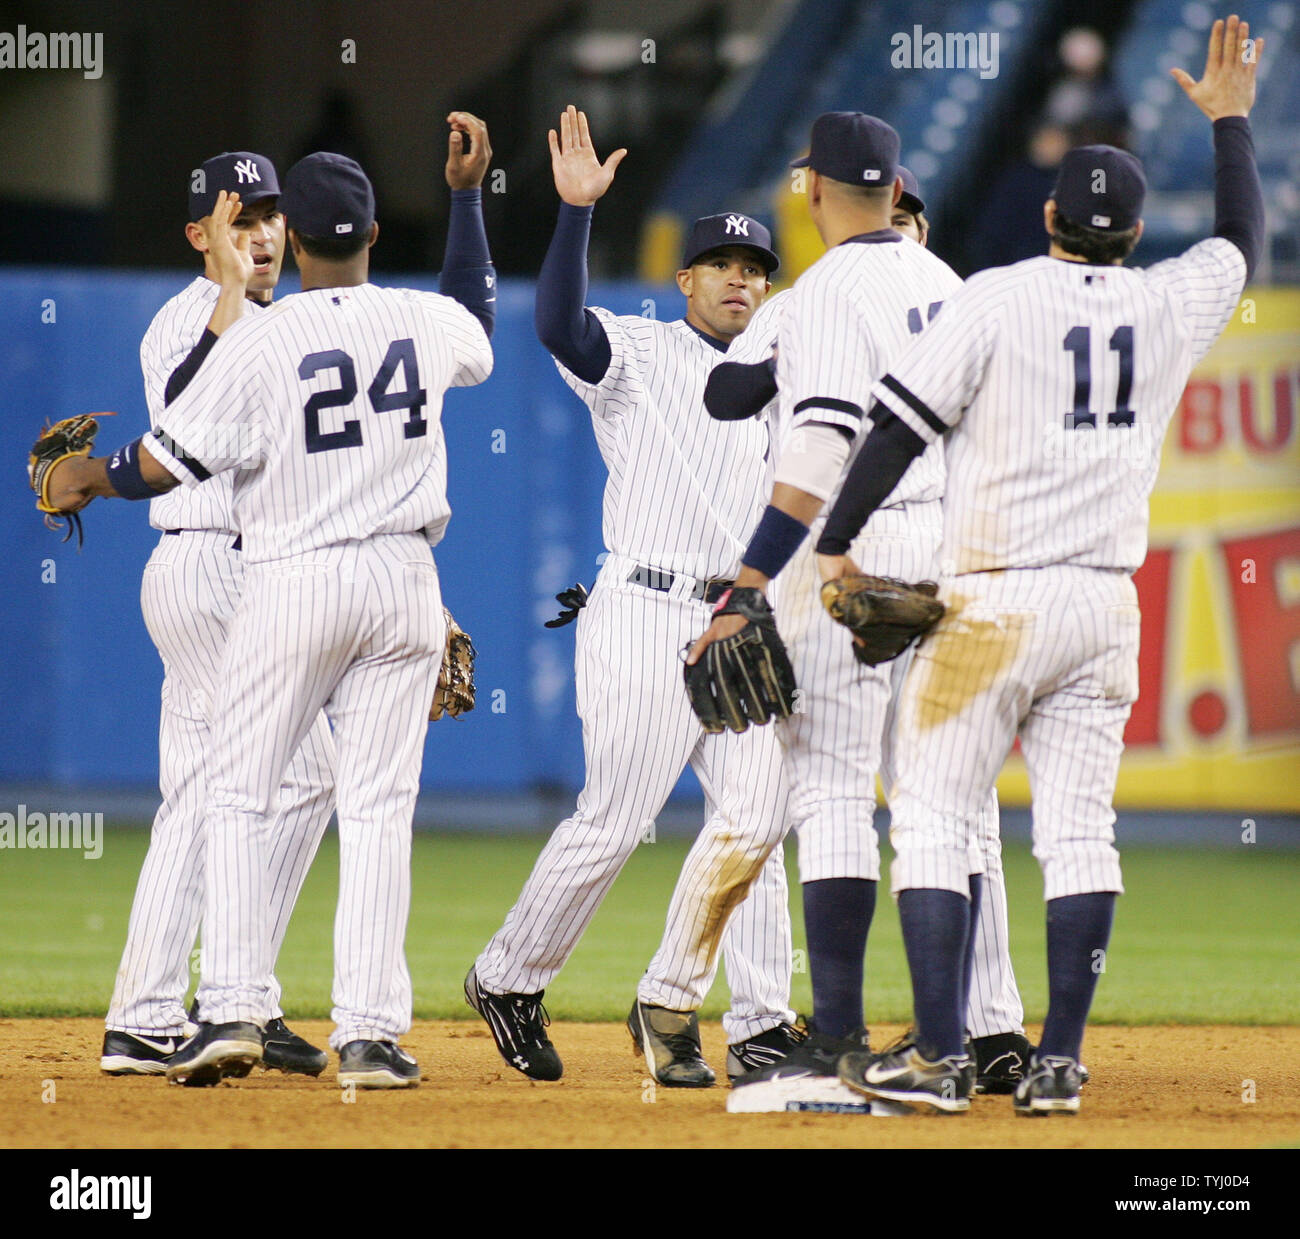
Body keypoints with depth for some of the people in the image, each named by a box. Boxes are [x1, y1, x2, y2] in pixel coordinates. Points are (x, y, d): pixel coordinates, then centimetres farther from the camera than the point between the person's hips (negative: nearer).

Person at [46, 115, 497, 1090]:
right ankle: (369, 1031, -1)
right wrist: (468, 195, 32)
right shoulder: (425, 323, 1)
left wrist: (90, 480, 11)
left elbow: (167, 464, -10)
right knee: (378, 808, 4)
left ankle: (231, 1009, -4)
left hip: (293, 584, -3)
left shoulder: (260, 342, -12)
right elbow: (479, 323, 28)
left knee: (239, 799, 7)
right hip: (403, 580, 3)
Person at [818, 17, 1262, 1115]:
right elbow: (1243, 238, 25)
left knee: (934, 822, -1)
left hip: (993, 602, -4)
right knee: (1078, 834, 6)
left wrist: (837, 543, -4)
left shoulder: (997, 300, -7)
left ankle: (940, 1056, -8)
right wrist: (1230, 121, 36)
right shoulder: (1171, 306, 5)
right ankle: (1059, 1060, 2)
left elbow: (902, 425, -10)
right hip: (1106, 606, 4)